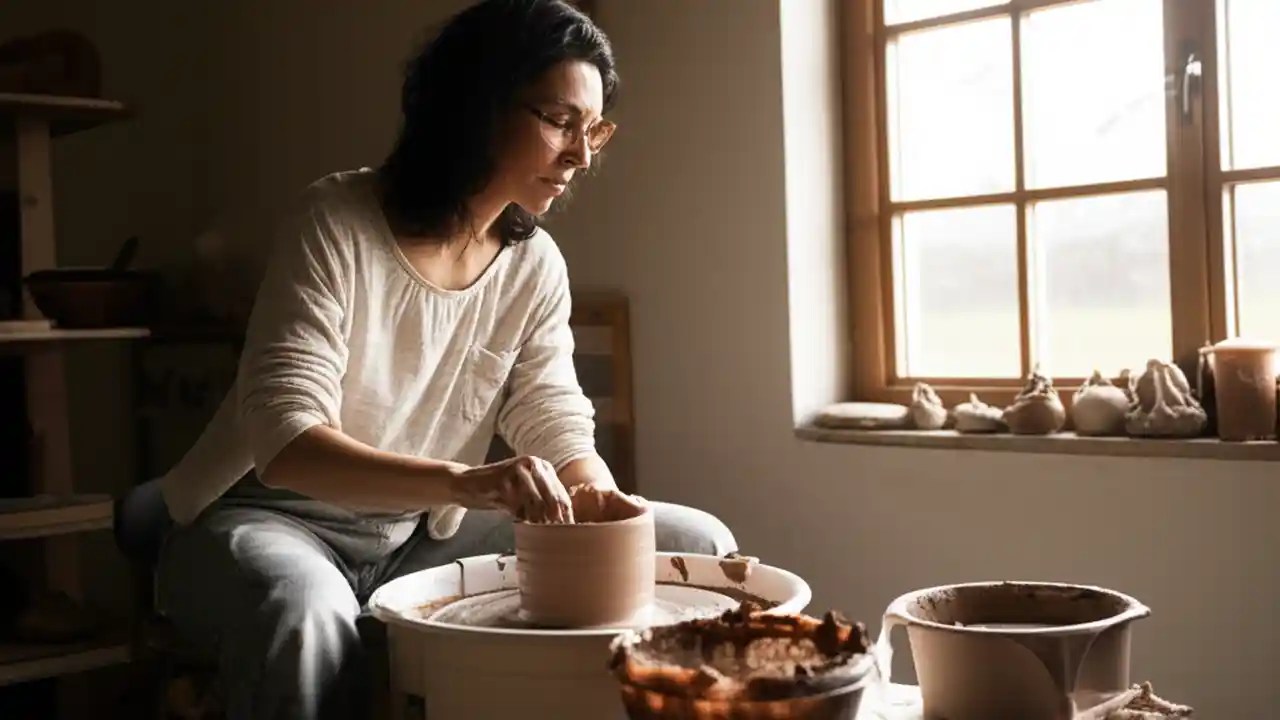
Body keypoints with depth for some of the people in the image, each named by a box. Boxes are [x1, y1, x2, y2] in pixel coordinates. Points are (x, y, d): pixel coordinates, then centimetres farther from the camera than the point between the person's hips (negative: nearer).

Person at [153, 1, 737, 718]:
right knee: (304, 615, -42)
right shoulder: (337, 220, -19)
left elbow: (559, 430, -2)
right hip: (272, 519, -5)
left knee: (695, 544, -5)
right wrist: (465, 481, -43)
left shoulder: (536, 266, -2)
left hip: (419, 537, 5)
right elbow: (283, 441, -28)